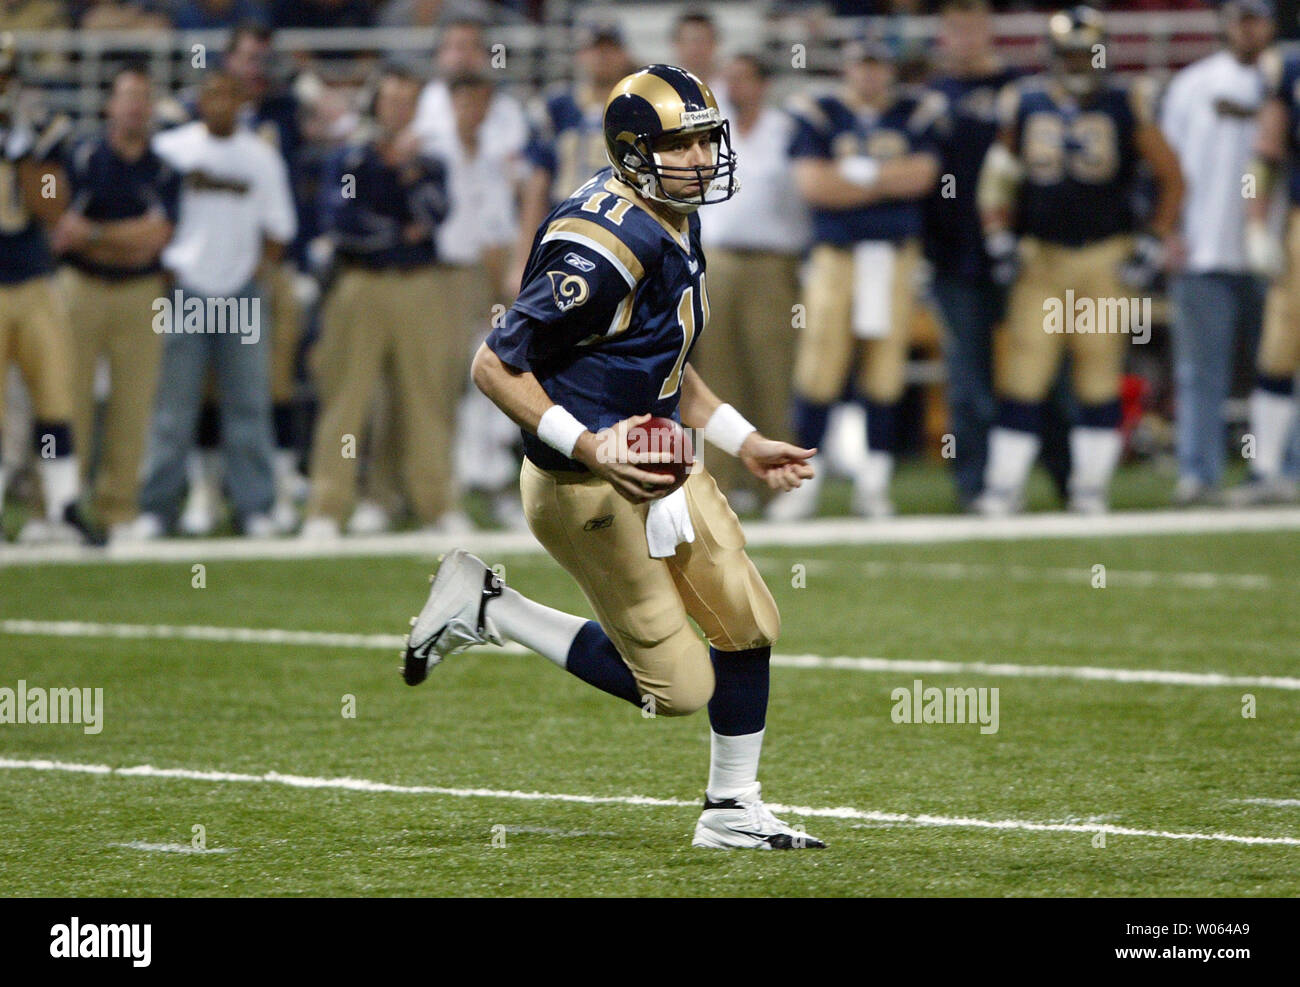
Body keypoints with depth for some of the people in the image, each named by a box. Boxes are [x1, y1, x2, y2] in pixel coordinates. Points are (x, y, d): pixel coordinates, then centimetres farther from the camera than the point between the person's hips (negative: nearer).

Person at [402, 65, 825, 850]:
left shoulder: (675, 225, 7)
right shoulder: (608, 247, -25)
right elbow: (496, 366, -24)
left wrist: (747, 443, 16)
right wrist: (592, 451, -30)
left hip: (659, 463, 9)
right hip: (592, 488, -9)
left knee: (750, 628, 11)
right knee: (678, 685, -3)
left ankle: (733, 809, 28)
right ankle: (487, 610, 8)